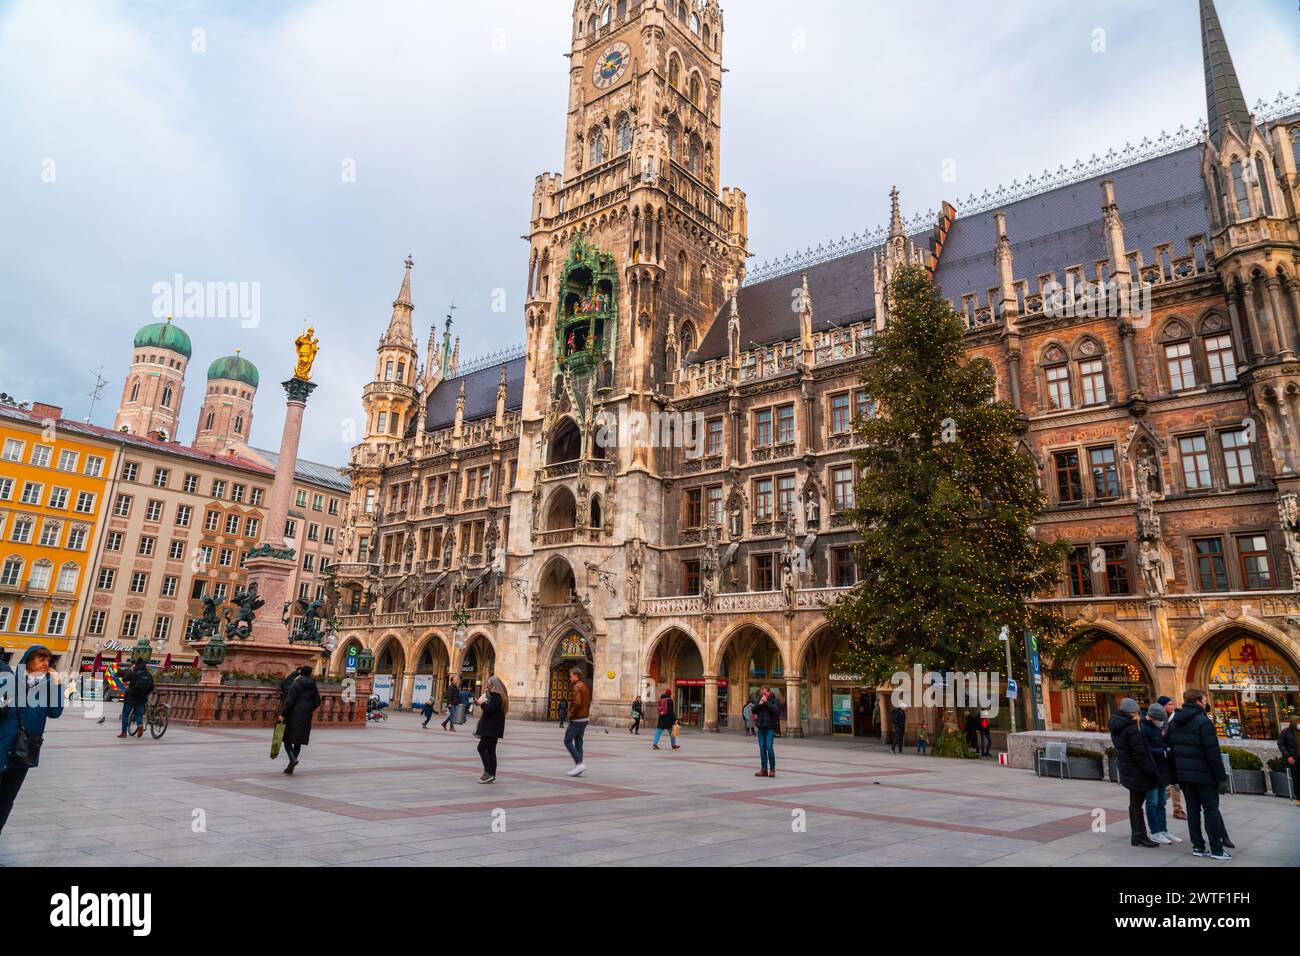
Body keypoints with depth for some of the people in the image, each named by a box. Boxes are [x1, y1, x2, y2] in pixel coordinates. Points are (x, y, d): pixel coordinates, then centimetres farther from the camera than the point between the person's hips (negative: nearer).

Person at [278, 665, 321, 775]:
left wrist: (283, 714, -10)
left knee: (287, 738, 4)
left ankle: (293, 759, -17)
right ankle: (291, 767, 9)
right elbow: (317, 702, 7)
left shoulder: (295, 684, -8)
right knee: (298, 741, 9)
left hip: (293, 716, -5)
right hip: (306, 717, 5)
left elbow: (289, 701, -15)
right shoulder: (313, 686, 7)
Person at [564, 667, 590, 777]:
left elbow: (577, 703, -25)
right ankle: (578, 768, 10)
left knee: (568, 741, -3)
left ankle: (579, 763, -11)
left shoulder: (577, 687, -15)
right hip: (585, 718, 9)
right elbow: (588, 703, 18)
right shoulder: (586, 687, 15)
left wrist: (571, 714, -13)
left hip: (576, 719, -9)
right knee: (578, 742, 10)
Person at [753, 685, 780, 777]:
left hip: (770, 728, -4)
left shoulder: (775, 700, -1)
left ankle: (773, 769, 1)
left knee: (769, 747, -11)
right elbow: (754, 711, 5)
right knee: (762, 749, 4)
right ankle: (763, 770, 9)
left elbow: (776, 710, -17)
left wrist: (766, 702, -17)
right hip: (761, 727, 5)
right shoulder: (759, 699, 11)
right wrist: (759, 704, -11)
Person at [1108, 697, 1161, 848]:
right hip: (1137, 772, -9)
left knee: (1135, 804, 19)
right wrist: (1152, 774, -15)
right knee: (1137, 804, 0)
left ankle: (1137, 835, 29)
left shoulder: (1116, 726, 6)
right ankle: (1139, 836, 9)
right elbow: (1140, 754, -21)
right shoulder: (1132, 729, -22)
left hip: (1126, 770, 9)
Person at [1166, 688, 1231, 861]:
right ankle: (1216, 849, 7)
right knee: (1211, 810, 3)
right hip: (1203, 774, -6)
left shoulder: (1174, 721, 8)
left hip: (1183, 773, 6)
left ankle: (1198, 846, 14)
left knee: (1193, 809, 11)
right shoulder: (1203, 721, -14)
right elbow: (1213, 752, -17)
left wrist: (1174, 772, 15)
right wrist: (1221, 775, -10)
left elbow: (1169, 746, 10)